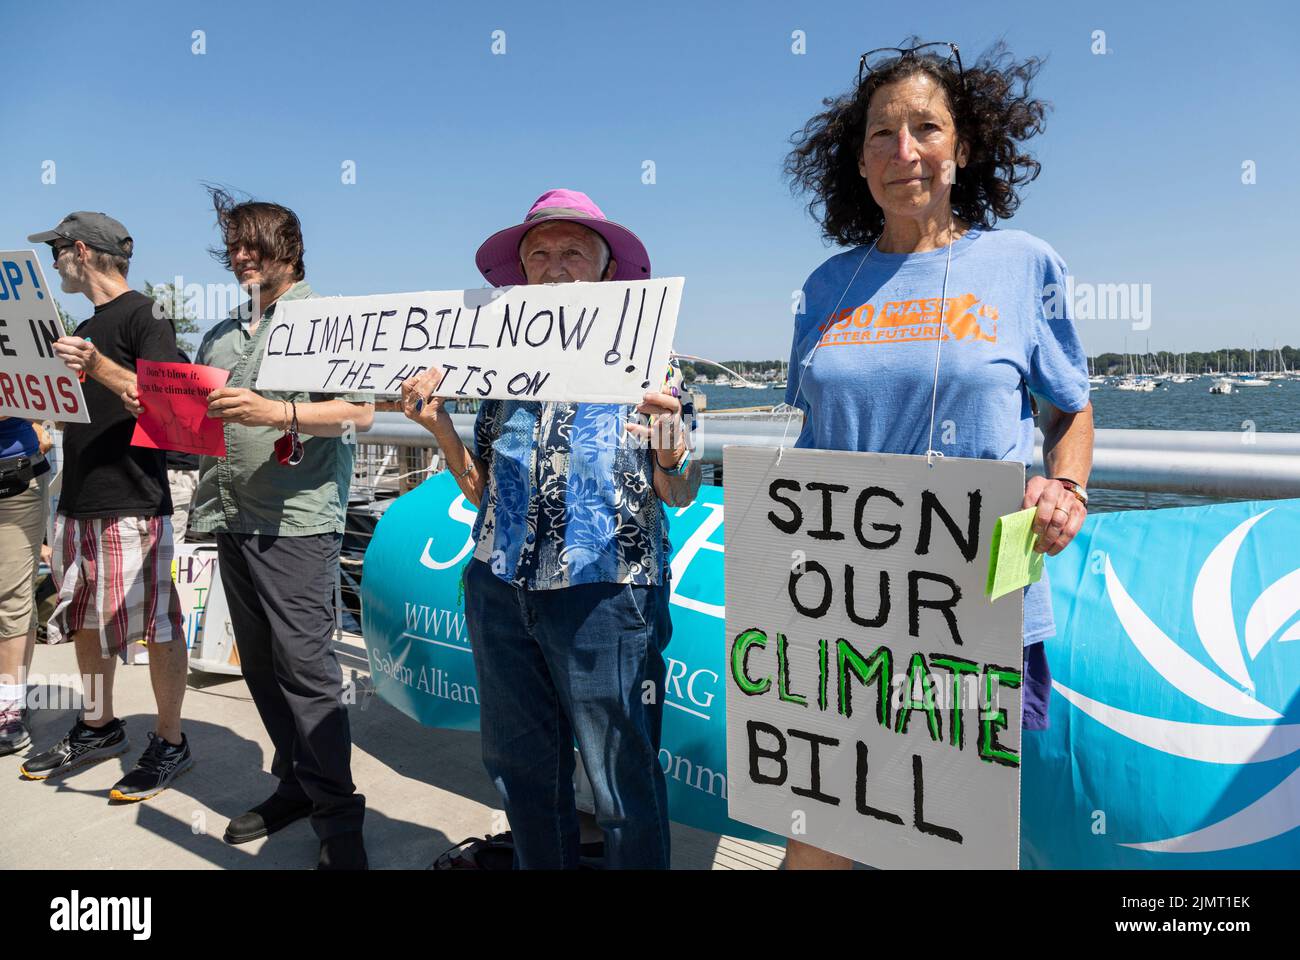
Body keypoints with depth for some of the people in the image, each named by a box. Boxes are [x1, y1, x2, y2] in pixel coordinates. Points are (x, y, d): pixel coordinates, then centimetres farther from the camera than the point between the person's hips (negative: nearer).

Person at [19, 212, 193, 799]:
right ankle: (99, 729, 31)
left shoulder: (142, 315, -6)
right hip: (79, 501, 9)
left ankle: (170, 744, 9)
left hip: (132, 505, -9)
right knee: (85, 620, 16)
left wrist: (98, 366, -27)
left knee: (154, 625, -2)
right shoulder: (87, 327, 20)